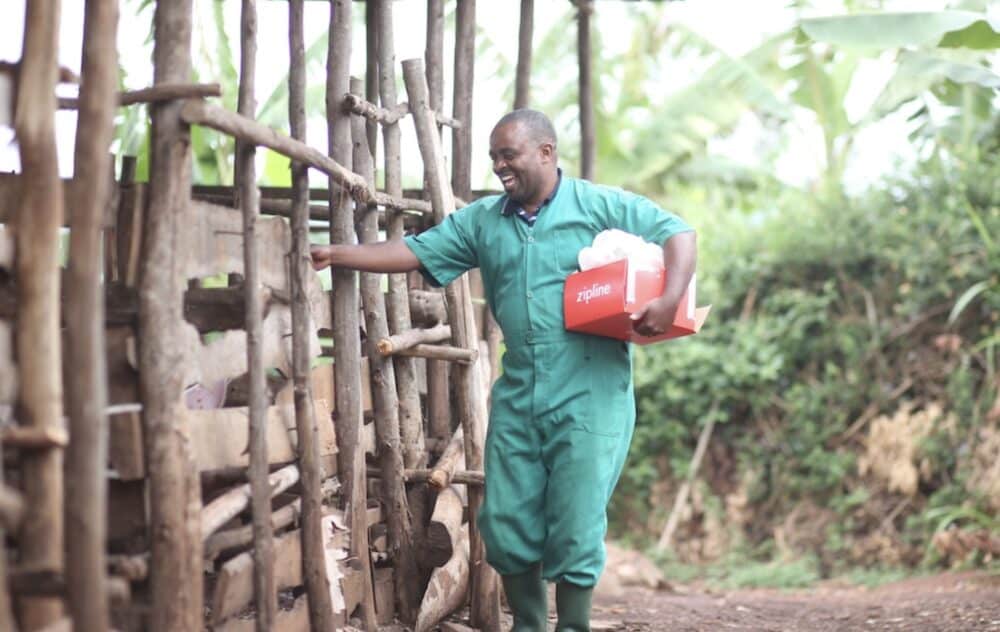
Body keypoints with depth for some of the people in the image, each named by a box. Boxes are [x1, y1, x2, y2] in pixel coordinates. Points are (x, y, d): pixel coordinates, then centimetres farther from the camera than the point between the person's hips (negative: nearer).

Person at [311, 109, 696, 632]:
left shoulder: (601, 206, -1)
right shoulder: (482, 221, 11)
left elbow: (678, 234, -2)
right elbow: (413, 252, 8)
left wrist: (669, 301, -18)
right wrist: (336, 254, -1)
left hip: (588, 394, -5)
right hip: (518, 394, 5)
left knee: (575, 526, -3)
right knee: (506, 524, 7)